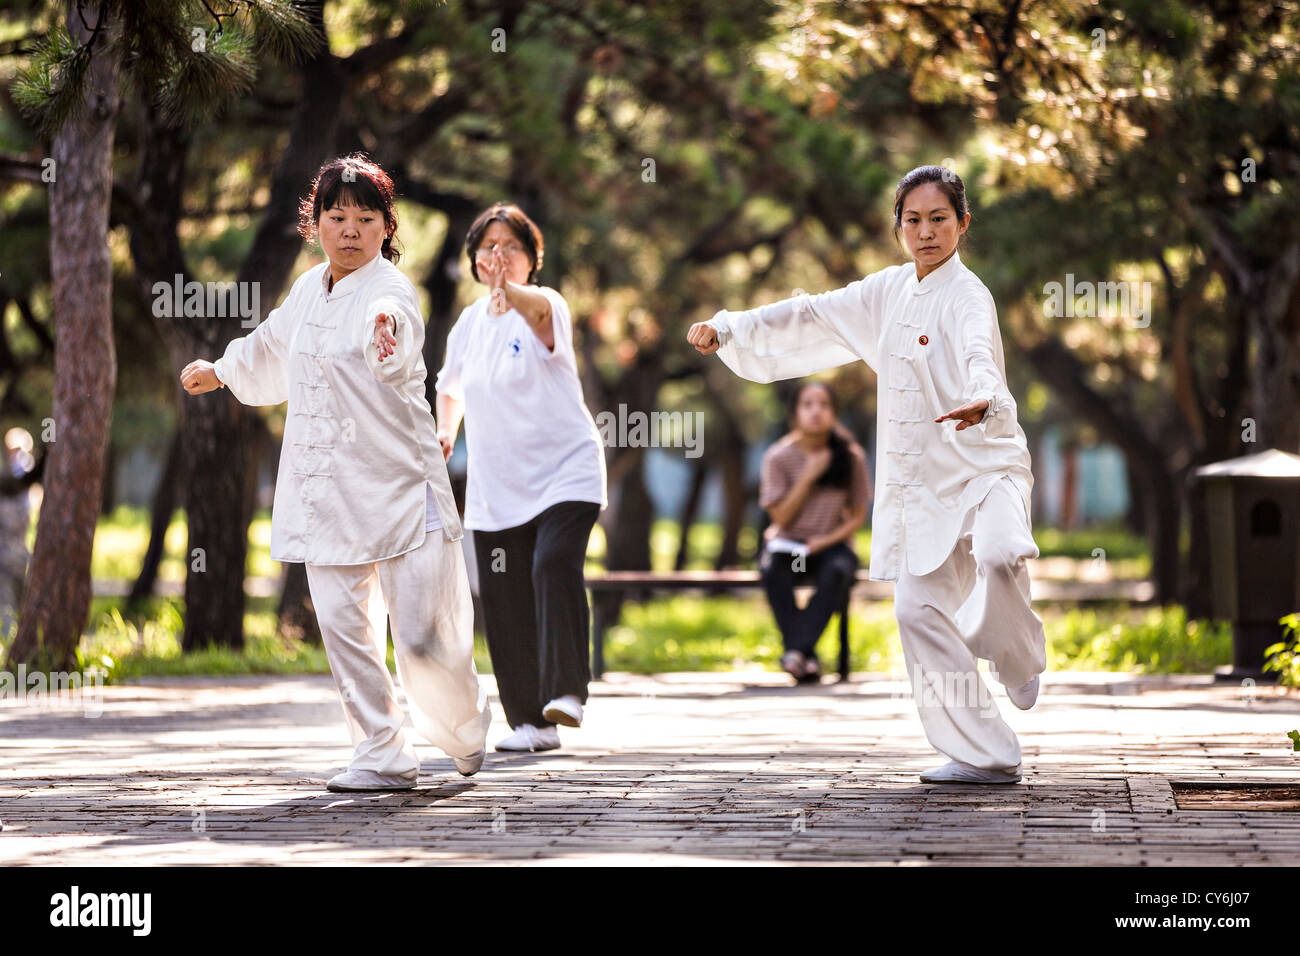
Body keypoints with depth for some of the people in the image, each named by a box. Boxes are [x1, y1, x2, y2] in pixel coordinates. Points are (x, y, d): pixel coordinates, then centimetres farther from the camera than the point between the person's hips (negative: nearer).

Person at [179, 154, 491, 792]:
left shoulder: (390, 292, -14)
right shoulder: (309, 290, 9)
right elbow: (274, 346, 32)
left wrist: (386, 337, -65)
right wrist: (221, 371, 49)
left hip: (398, 487, -6)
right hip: (324, 490, 6)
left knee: (423, 638, -7)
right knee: (344, 625, 0)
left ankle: (464, 725, 23)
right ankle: (381, 757, 10)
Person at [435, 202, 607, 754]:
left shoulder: (545, 306, -9)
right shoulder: (468, 324, 9)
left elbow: (539, 309, -36)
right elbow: (451, 387, 27)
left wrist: (510, 291, -59)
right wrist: (445, 432, 6)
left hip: (565, 473, -5)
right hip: (494, 491, 6)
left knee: (554, 565, -28)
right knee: (502, 599, 2)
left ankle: (566, 692, -26)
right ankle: (531, 722, 11)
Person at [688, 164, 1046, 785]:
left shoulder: (967, 297, -12)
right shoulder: (890, 291, 11)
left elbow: (980, 352, -34)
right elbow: (816, 316, 21)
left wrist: (981, 400, -55)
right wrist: (728, 330, 16)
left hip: (985, 466, -6)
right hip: (921, 483, 7)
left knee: (999, 557, -34)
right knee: (918, 610, -3)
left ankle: (1018, 661, -3)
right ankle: (981, 754, 4)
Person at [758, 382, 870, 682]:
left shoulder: (851, 456, -3)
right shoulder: (779, 457, -5)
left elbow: (858, 516, 2)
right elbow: (781, 517, -8)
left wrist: (827, 540, -15)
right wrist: (808, 477, -17)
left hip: (831, 544, 0)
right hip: (787, 542, 0)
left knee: (838, 571, -35)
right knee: (773, 570, -34)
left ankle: (797, 648, -38)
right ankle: (806, 657, -33)